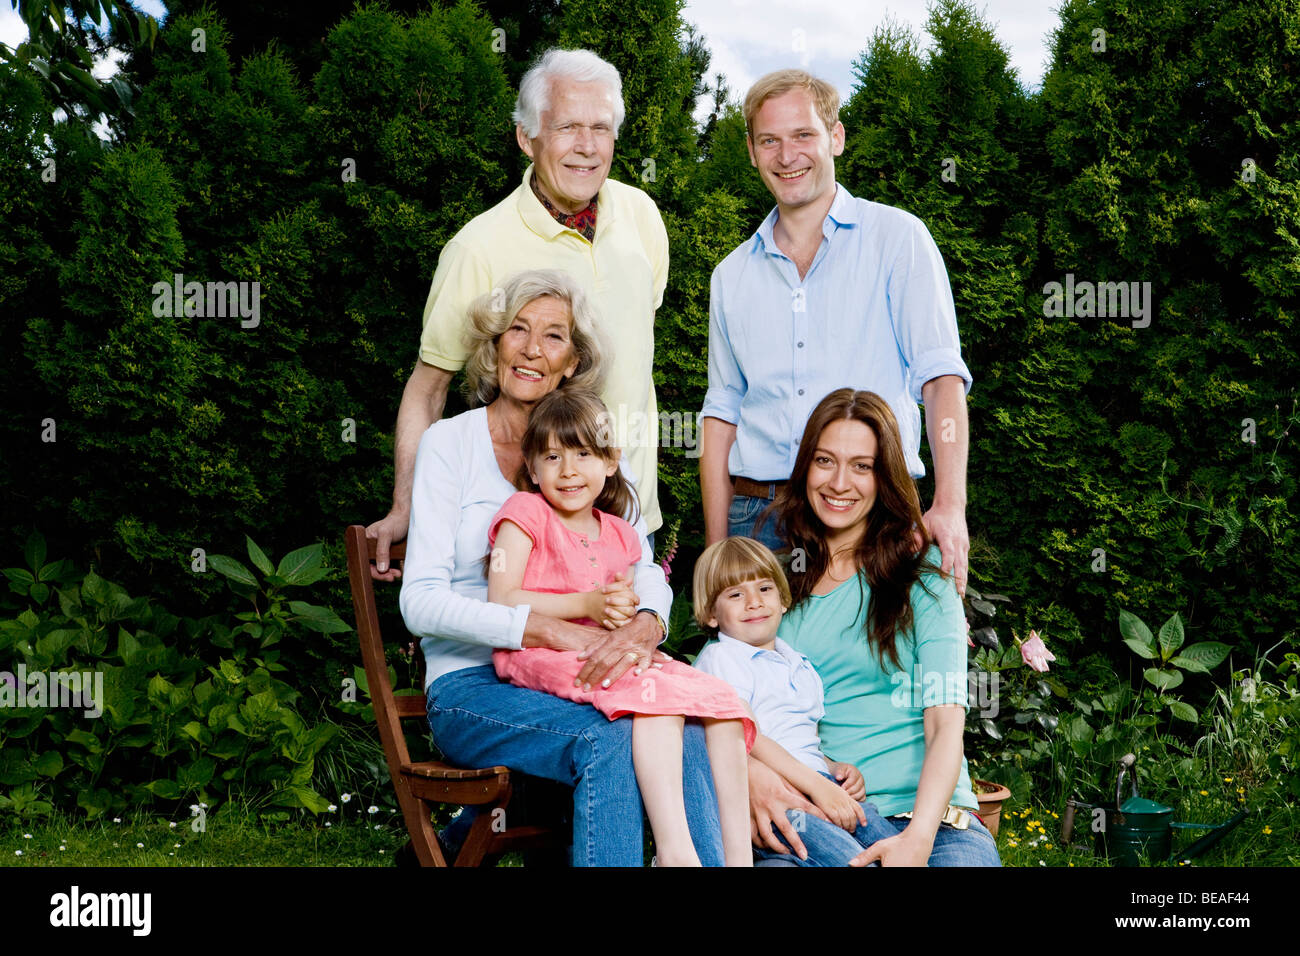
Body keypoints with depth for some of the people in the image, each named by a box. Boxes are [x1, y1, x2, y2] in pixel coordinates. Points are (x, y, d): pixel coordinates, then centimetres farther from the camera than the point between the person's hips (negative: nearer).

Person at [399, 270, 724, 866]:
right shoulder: (450, 442, 3)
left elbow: (644, 568, 8)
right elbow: (420, 603, -8)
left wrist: (643, 625, -19)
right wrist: (553, 630, -21)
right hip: (472, 686, -3)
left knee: (686, 735, -30)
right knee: (608, 740, -34)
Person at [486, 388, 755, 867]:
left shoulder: (618, 534, 21)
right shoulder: (525, 512, 4)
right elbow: (502, 602, -7)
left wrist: (626, 613, 0)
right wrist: (586, 605, -14)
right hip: (538, 655, -7)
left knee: (720, 698, -14)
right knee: (656, 691, -34)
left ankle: (738, 851, -18)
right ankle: (675, 849, -42)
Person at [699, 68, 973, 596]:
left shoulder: (897, 237, 4)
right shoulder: (733, 275, 15)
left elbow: (941, 375, -6)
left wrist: (950, 506, -20)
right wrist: (716, 551, 6)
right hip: (758, 520, 3)